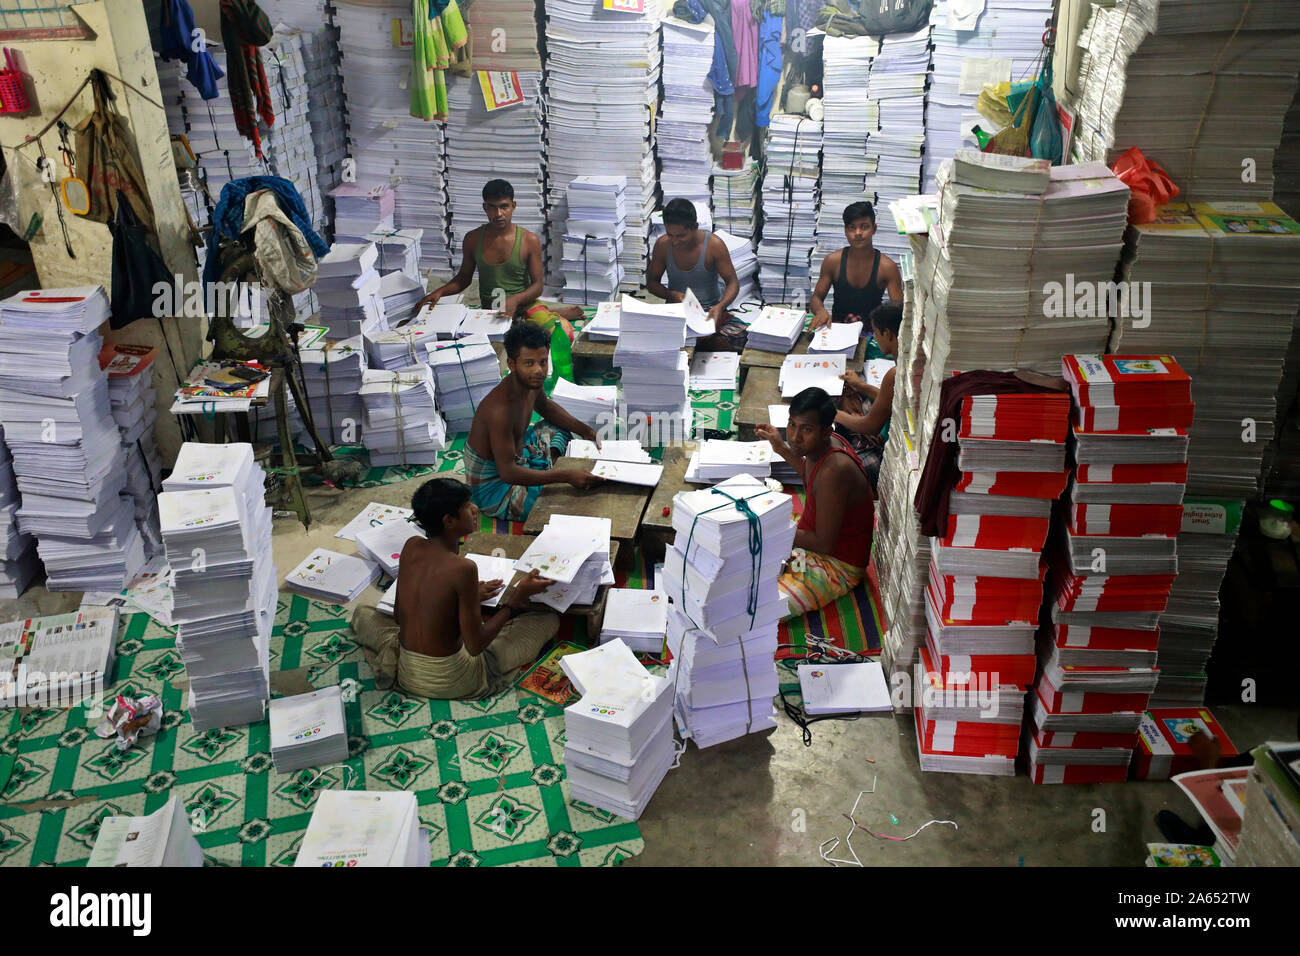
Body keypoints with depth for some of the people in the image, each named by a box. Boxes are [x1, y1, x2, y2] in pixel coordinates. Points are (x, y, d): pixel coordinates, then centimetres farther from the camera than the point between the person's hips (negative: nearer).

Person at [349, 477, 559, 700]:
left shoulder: (412, 546, -8)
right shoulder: (463, 569, -26)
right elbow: (475, 646, -19)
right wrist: (517, 597, -14)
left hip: (406, 676, 2)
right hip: (451, 683, -1)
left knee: (363, 613, 30)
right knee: (549, 620, 11)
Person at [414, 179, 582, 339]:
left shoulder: (530, 240, -4)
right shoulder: (473, 239, 3)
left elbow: (537, 285, -4)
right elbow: (464, 277, 16)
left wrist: (516, 299, -25)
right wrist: (439, 292, -4)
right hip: (489, 310, 4)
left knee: (564, 334, -34)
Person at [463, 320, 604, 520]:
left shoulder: (532, 382, -8)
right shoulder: (500, 409, -34)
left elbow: (545, 406, 17)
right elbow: (508, 472, -34)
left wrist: (584, 430, 4)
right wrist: (565, 476, -38)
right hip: (494, 486, -9)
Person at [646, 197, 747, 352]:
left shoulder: (714, 245, -12)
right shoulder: (663, 245, -6)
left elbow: (732, 282, -7)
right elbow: (651, 282, 6)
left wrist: (720, 306, -29)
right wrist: (671, 294, -16)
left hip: (709, 310, -1)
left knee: (740, 336, -32)